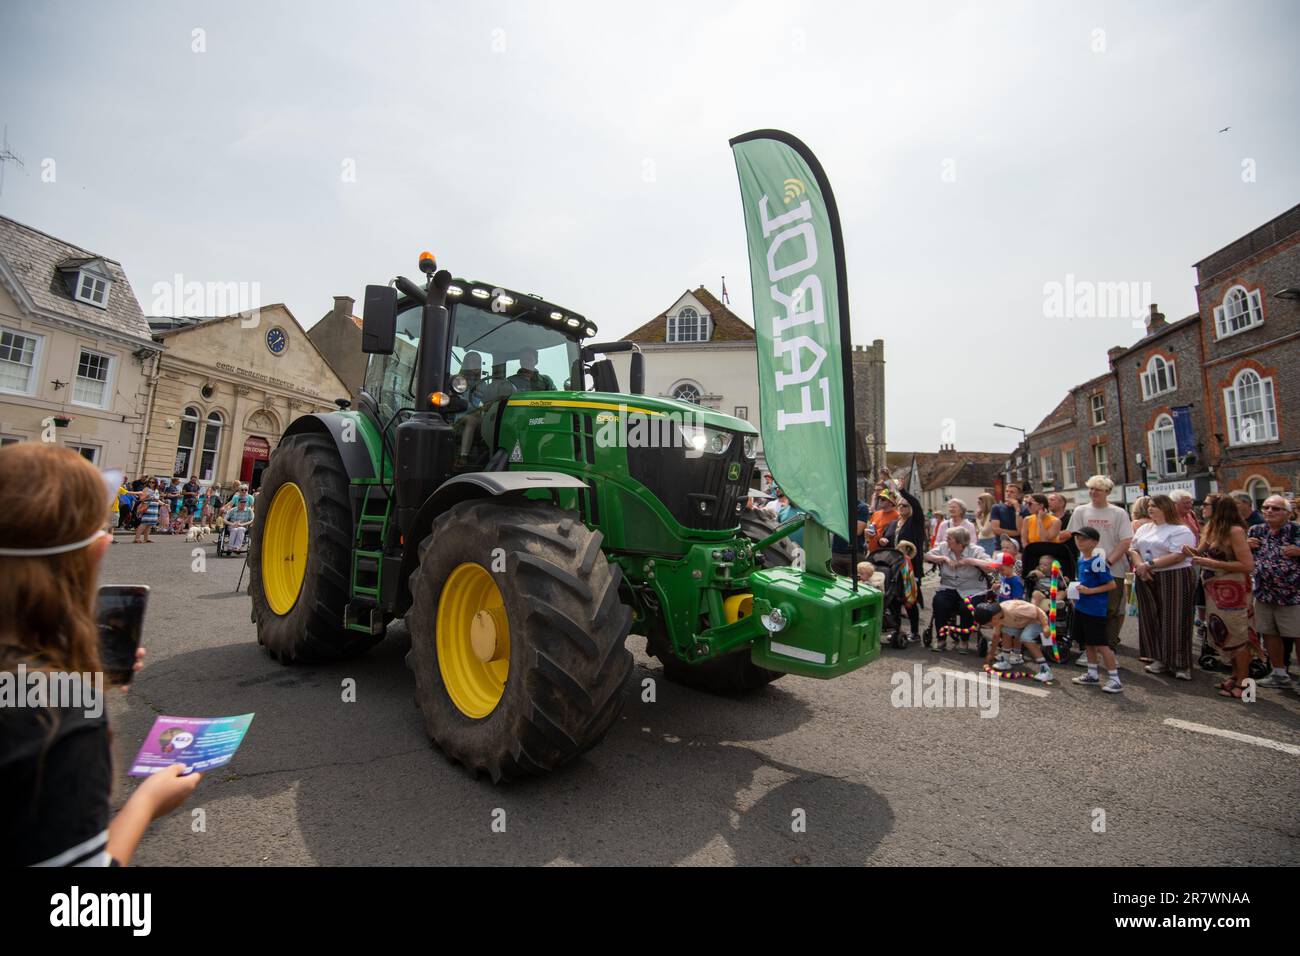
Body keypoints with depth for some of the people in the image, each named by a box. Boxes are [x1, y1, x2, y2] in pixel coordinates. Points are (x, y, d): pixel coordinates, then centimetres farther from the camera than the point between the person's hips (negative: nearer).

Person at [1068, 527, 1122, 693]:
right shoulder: (1081, 558, 7)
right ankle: (1092, 674, 28)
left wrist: (1090, 591, -21)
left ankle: (1114, 679, 9)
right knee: (1087, 642, 17)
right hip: (1081, 607, 8)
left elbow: (1112, 585, -17)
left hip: (1095, 609, -8)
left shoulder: (1097, 561, -18)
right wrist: (1077, 590, 7)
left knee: (1100, 644, -2)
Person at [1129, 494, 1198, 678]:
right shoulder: (1144, 528, 15)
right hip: (1147, 580, 6)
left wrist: (1150, 564, -18)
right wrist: (1140, 566, -8)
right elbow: (1133, 549, 10)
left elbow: (1178, 556, -17)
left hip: (1174, 579, -6)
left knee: (1175, 621, -4)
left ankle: (1182, 664, 6)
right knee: (1151, 619, 8)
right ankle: (1160, 659, 18)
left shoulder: (1181, 530, -6)